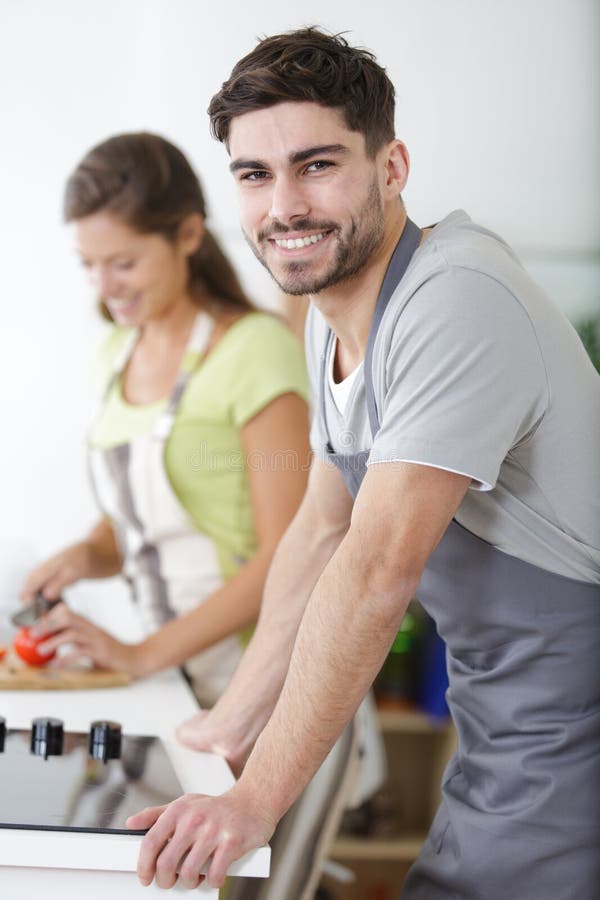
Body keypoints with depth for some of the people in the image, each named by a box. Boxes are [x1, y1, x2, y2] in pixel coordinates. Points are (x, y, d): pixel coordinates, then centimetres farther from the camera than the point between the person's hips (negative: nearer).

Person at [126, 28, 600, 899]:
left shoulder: (457, 304, -23)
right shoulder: (335, 312, 8)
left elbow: (380, 569, -27)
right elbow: (321, 532, 14)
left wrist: (257, 798, -24)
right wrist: (235, 721, 13)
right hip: (502, 727, 9)